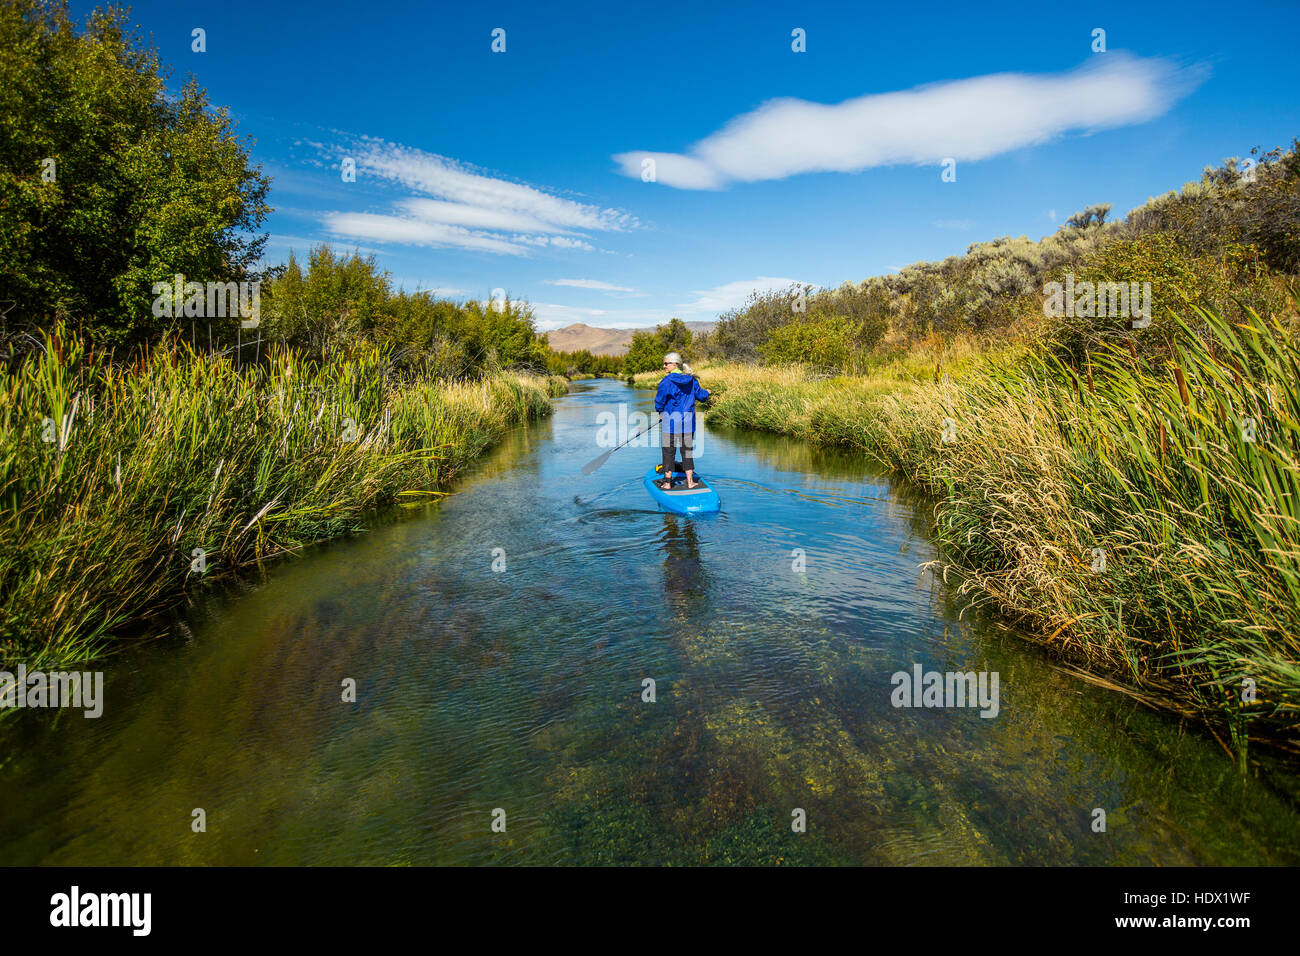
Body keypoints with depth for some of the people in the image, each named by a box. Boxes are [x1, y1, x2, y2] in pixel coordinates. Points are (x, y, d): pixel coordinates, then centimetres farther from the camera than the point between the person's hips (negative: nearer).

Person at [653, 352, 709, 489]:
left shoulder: (666, 381, -13)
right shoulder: (691, 380, 3)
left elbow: (659, 402, -9)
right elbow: (701, 396, 11)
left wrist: (660, 412, 11)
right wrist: (707, 393, 33)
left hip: (670, 421, -4)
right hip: (688, 420, 5)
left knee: (668, 452, 5)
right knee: (687, 451, 13)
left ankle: (667, 483, 10)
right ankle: (690, 482, 15)